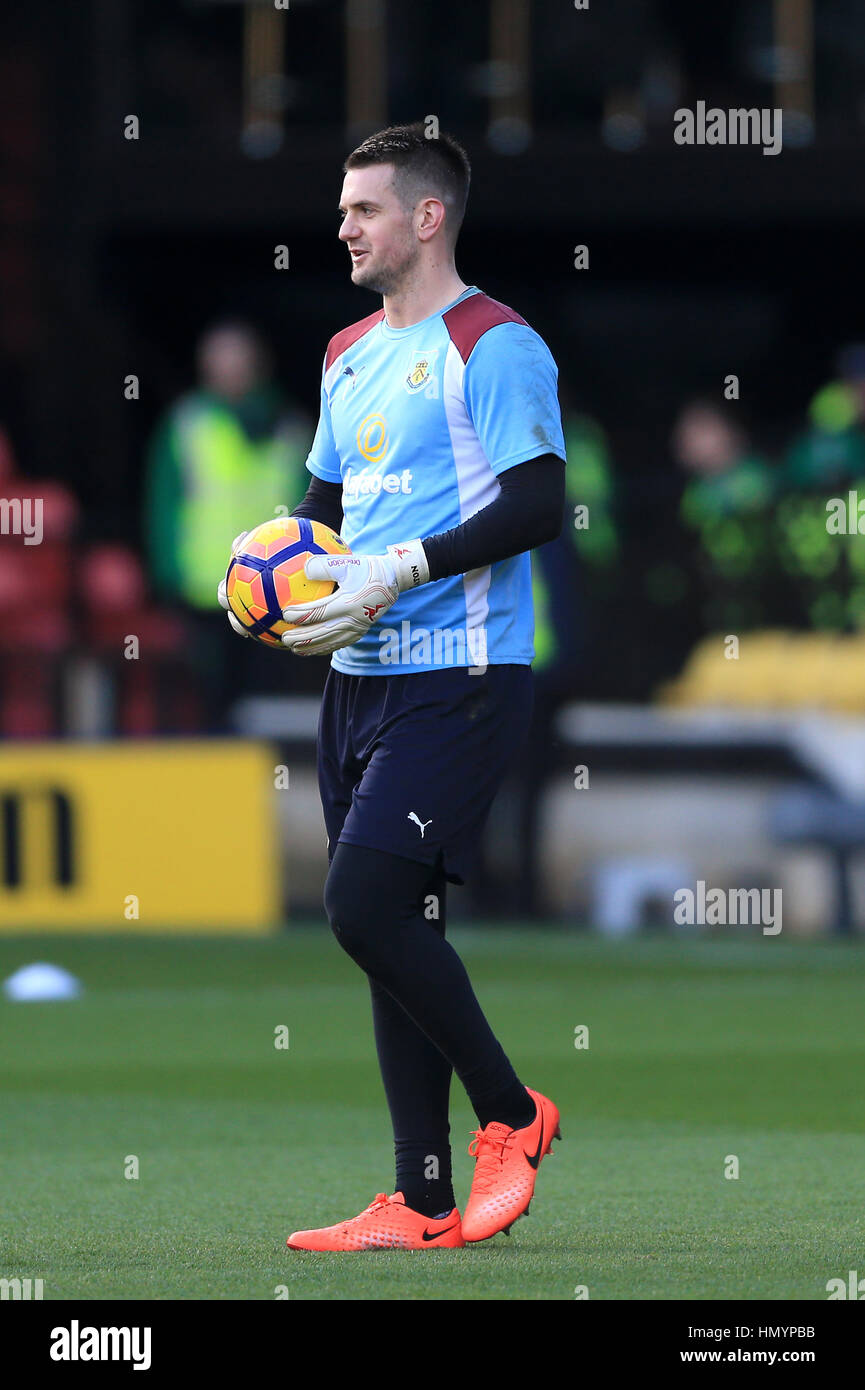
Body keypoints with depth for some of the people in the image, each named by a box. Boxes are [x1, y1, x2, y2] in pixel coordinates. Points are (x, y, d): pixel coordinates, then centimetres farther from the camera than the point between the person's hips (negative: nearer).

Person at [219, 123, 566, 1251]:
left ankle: (512, 1113, 1)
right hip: (362, 678, 9)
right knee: (388, 922, 6)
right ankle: (423, 1204, 9)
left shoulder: (494, 345, -9)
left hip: (459, 678, -9)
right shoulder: (352, 354, 17)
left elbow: (538, 504, -17)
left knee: (366, 904, -17)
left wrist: (400, 571, -21)